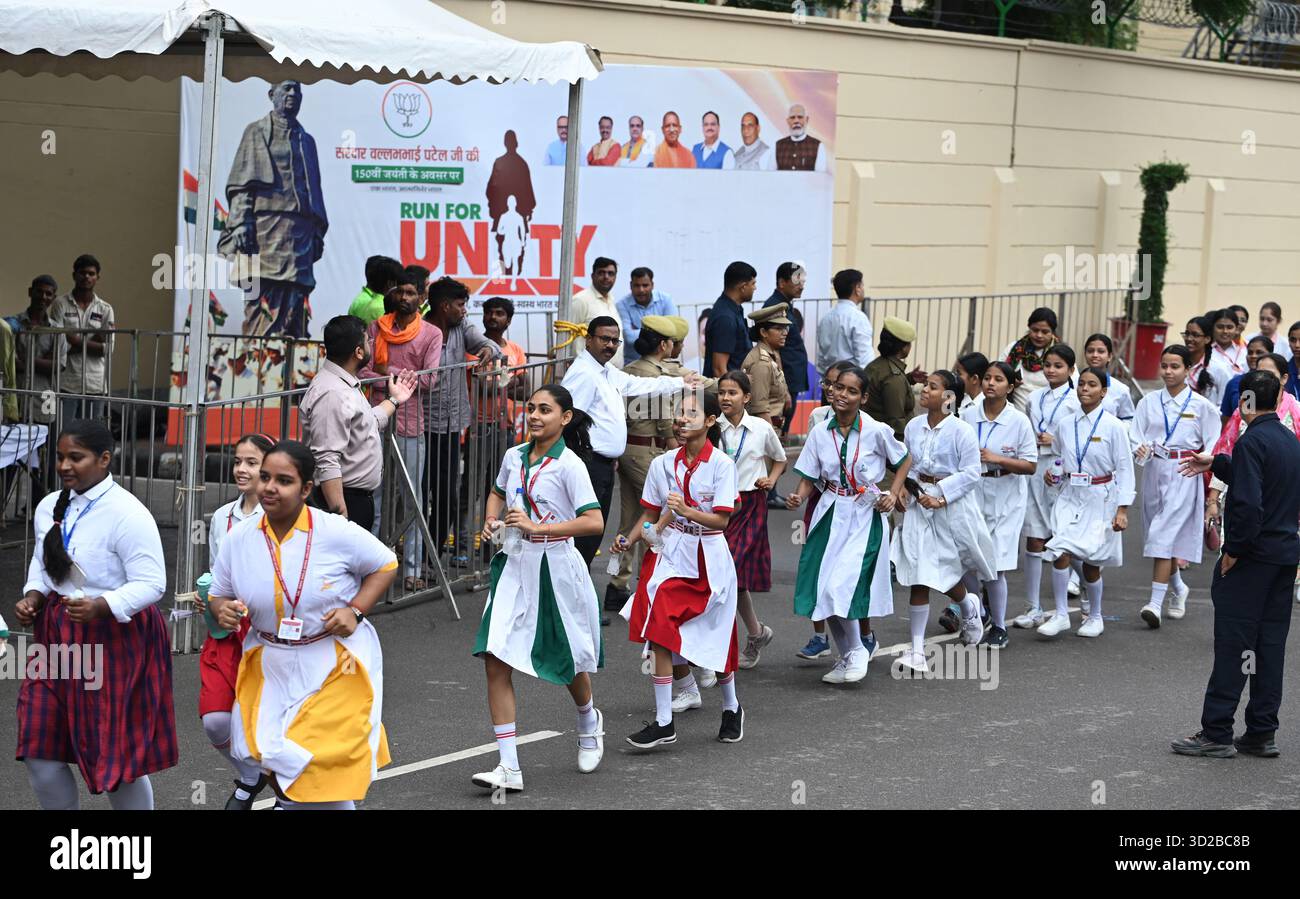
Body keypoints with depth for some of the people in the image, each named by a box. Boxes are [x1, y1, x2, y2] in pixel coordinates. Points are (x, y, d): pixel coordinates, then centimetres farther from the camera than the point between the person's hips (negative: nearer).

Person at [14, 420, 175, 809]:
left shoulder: (127, 513, -17)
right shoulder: (49, 508, 5)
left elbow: (151, 583, -18)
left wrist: (100, 607, -31)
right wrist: (33, 596, -2)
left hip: (115, 638, -7)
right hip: (57, 636, 7)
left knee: (116, 751, 4)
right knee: (40, 751, 7)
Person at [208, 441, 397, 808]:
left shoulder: (336, 532, -16)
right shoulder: (239, 539, -5)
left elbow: (386, 565, -1)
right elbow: (218, 594, 9)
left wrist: (355, 611, -15)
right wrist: (222, 610, -15)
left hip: (336, 666, -3)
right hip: (271, 667, 3)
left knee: (327, 776, -6)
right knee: (276, 763, 4)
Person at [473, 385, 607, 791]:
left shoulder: (569, 464, -12)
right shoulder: (513, 457, 4)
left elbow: (594, 522, -21)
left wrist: (536, 527, -25)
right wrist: (491, 520, 5)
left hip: (556, 567, -4)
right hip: (514, 566, 4)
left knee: (567, 661, 13)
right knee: (495, 660, -9)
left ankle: (589, 723, 48)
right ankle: (509, 768, -8)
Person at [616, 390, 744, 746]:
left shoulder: (722, 465, -9)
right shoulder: (662, 464, 2)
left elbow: (722, 519, -15)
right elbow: (650, 515, 7)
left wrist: (685, 510, -31)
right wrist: (629, 540, -10)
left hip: (708, 558, -2)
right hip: (670, 554, 2)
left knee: (716, 638, 9)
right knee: (659, 635, -11)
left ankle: (731, 709, 35)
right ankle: (663, 723, -6)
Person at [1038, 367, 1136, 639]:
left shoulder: (1113, 426, -7)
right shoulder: (1064, 425, 3)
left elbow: (1124, 469, -6)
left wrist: (1122, 510, -10)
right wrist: (1052, 471, -1)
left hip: (1099, 499, -3)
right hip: (1070, 497, 3)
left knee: (1091, 561, 6)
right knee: (1060, 552, -16)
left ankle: (1095, 617, 27)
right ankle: (1061, 615, -8)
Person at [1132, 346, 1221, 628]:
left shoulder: (1201, 405, -1)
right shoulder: (1149, 402, 6)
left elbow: (1212, 446, 2)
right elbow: (1136, 436, 4)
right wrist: (1141, 449, -16)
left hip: (1183, 475, -4)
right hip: (1154, 471, 4)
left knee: (1165, 535, -14)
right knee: (1160, 536, 14)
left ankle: (1155, 603, -16)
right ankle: (1178, 588, 38)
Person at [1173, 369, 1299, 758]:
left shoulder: (1252, 442, -16)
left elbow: (1248, 503, -25)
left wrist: (1234, 549, -15)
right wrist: (1215, 463, 30)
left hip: (1252, 555, -8)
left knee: (1233, 644, -4)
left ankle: (1216, 734, -1)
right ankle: (1262, 734, 13)